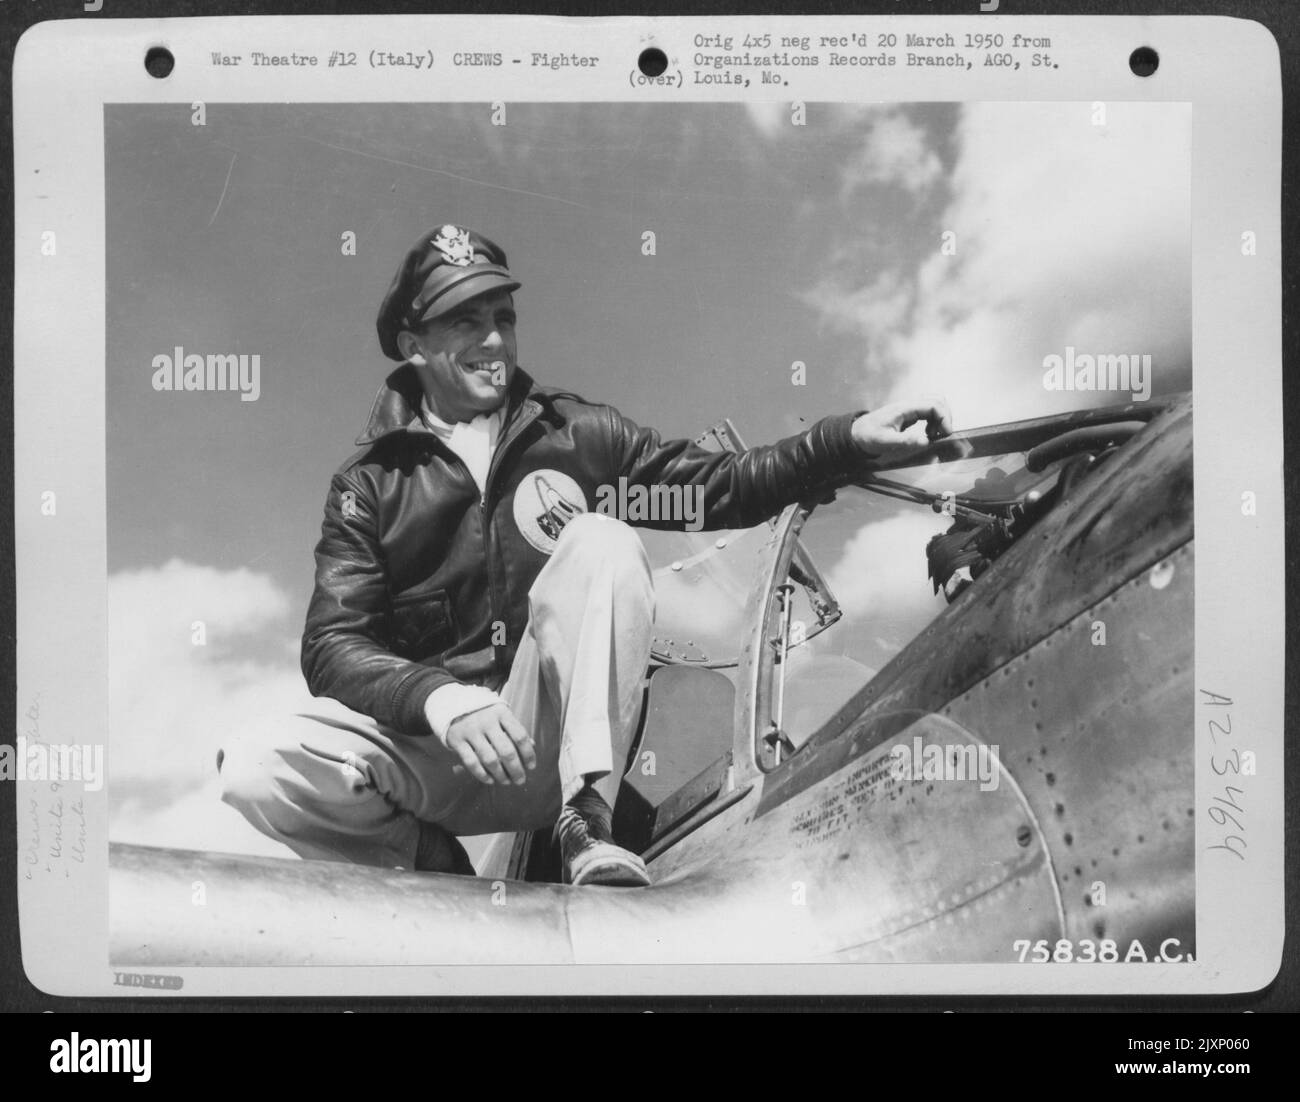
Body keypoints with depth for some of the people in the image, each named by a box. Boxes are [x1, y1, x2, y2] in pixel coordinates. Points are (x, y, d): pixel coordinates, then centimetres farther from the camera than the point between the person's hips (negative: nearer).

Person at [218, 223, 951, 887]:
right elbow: (333, 646, -5)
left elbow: (720, 487, 8)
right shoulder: (371, 483, 5)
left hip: (556, 735, 1)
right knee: (258, 769, -28)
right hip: (427, 741, 0)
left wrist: (852, 439, -6)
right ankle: (440, 869, -7)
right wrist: (439, 698, -26)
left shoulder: (574, 434, 10)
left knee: (603, 545, -25)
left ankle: (587, 823, -29)